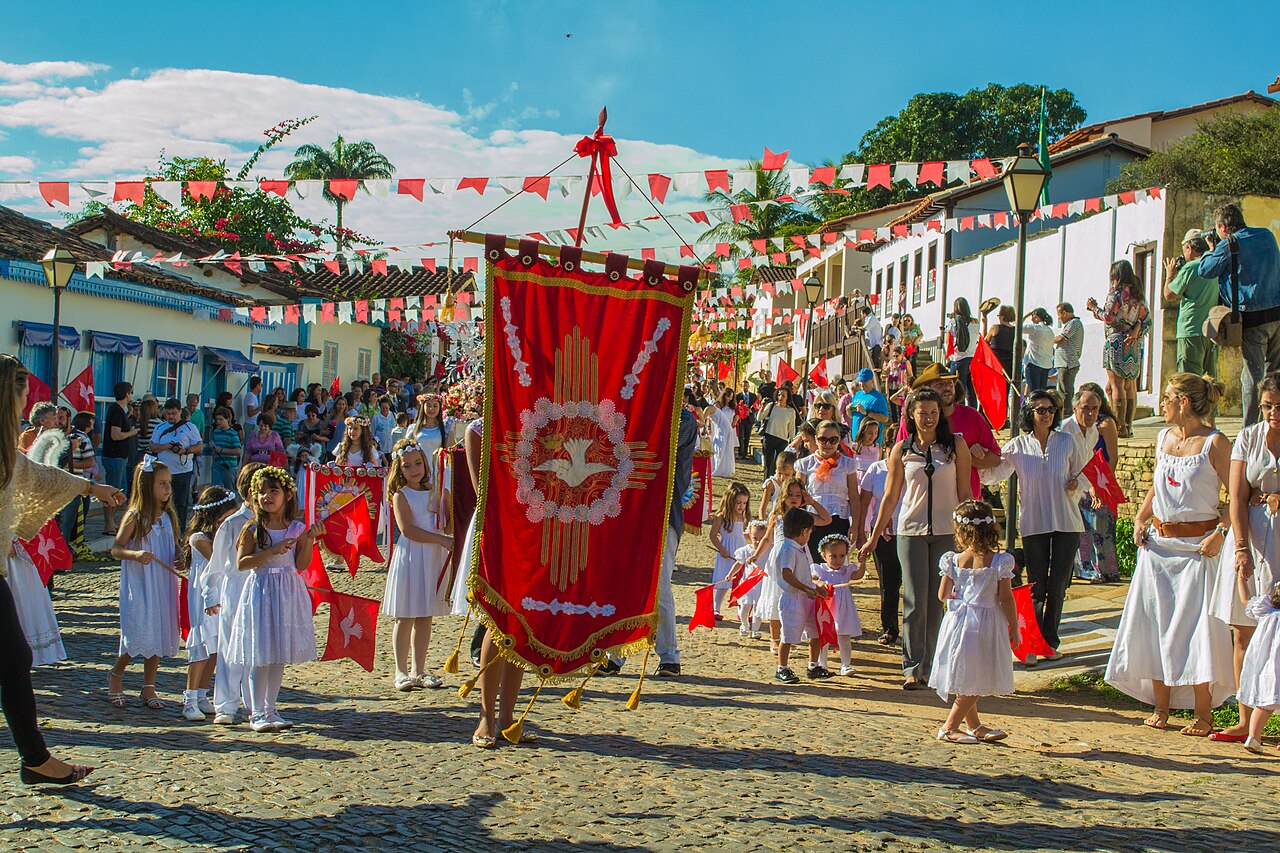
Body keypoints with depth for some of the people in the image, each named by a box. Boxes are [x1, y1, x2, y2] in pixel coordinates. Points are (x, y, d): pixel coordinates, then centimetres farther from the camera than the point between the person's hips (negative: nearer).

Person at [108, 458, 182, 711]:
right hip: (139, 585, -6)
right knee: (140, 634, -7)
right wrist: (135, 554, -26)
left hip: (164, 584, 6)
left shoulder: (168, 516, 8)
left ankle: (149, 687, 18)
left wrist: (179, 560, -1)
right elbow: (115, 549, -8)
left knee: (159, 633, 7)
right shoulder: (134, 516, -9)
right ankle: (115, 674, 20)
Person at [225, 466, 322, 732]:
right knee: (260, 656, -3)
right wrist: (272, 551, -18)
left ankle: (269, 709, 20)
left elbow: (301, 564, 1)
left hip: (289, 593, 3)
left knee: (280, 655, 9)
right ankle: (257, 713, 6)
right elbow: (241, 562, -11)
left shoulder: (297, 528, 4)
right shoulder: (253, 529, -3)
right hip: (261, 592, -3)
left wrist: (309, 539, -10)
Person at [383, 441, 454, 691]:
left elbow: (451, 523, 16)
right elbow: (408, 529, -15)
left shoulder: (437, 492, 11)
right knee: (406, 617, -3)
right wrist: (441, 539, -19)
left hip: (435, 558, 5)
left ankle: (418, 670, 17)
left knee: (426, 617, 9)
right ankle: (401, 672, 4)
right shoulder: (401, 496, -4)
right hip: (410, 557, -5)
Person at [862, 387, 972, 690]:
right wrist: (874, 537, 9)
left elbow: (964, 493, 6)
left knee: (937, 602, 3)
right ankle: (912, 668, -2)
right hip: (911, 530, 0)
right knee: (915, 602, -4)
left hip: (947, 531, 0)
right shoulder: (902, 450, 5)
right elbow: (890, 497, 9)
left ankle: (928, 668, 12)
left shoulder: (956, 446, 3)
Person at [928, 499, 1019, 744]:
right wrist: (1014, 629, 0)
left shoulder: (953, 560, -4)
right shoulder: (1000, 561, -11)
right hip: (986, 624, -4)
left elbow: (943, 595, 4)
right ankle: (949, 727, 3)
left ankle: (974, 726, 29)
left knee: (967, 679, 16)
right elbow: (1006, 598, -10)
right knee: (975, 681, 4)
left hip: (958, 621, 4)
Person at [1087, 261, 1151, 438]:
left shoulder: (1116, 292, -6)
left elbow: (1108, 317, -11)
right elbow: (1146, 320, 13)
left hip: (1117, 340, -7)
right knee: (1130, 386, 8)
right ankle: (1128, 426, 8)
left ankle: (1119, 427, -11)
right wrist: (1136, 333, 3)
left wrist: (1094, 307, 4)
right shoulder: (1137, 294, 16)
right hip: (1134, 344, 8)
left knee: (1116, 385, -7)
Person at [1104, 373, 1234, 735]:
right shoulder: (1164, 438, 10)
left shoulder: (1214, 443, -9)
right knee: (1153, 624, 5)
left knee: (1196, 626, -6)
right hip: (1158, 542, 6)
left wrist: (1221, 532, -20)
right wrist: (1140, 520, 9)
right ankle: (1160, 707, 15)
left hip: (1197, 545, -6)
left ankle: (1202, 715, 3)